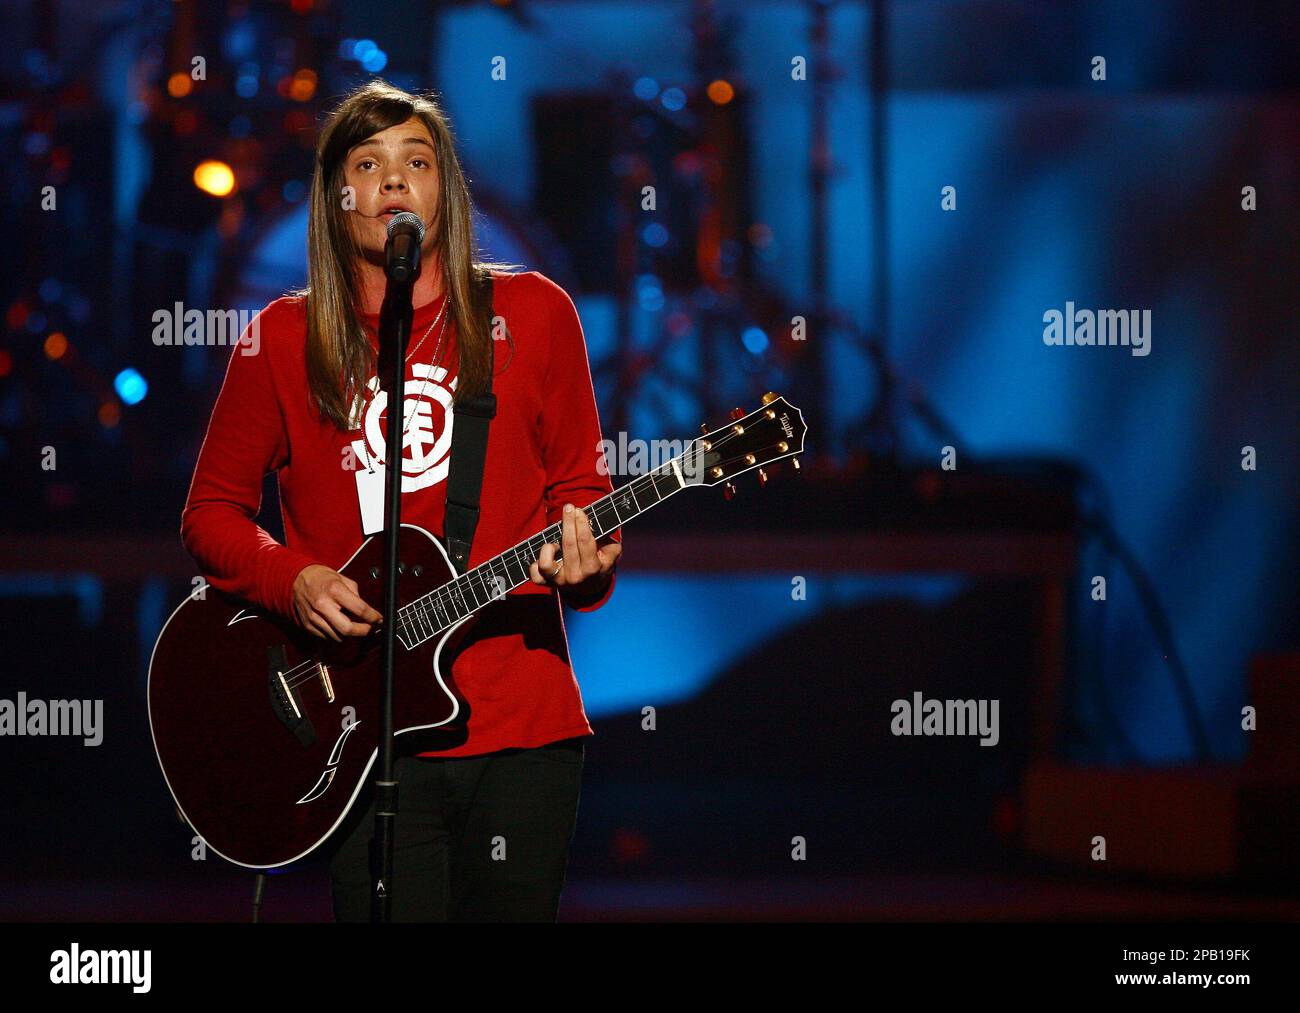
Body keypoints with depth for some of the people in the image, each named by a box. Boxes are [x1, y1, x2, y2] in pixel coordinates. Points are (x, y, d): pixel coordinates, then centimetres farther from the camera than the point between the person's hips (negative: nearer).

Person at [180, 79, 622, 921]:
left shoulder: (531, 314, 7)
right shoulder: (285, 339, 6)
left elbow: (578, 487, 11)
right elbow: (212, 511, 11)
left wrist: (584, 562, -11)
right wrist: (294, 581, -8)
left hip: (522, 726, 1)